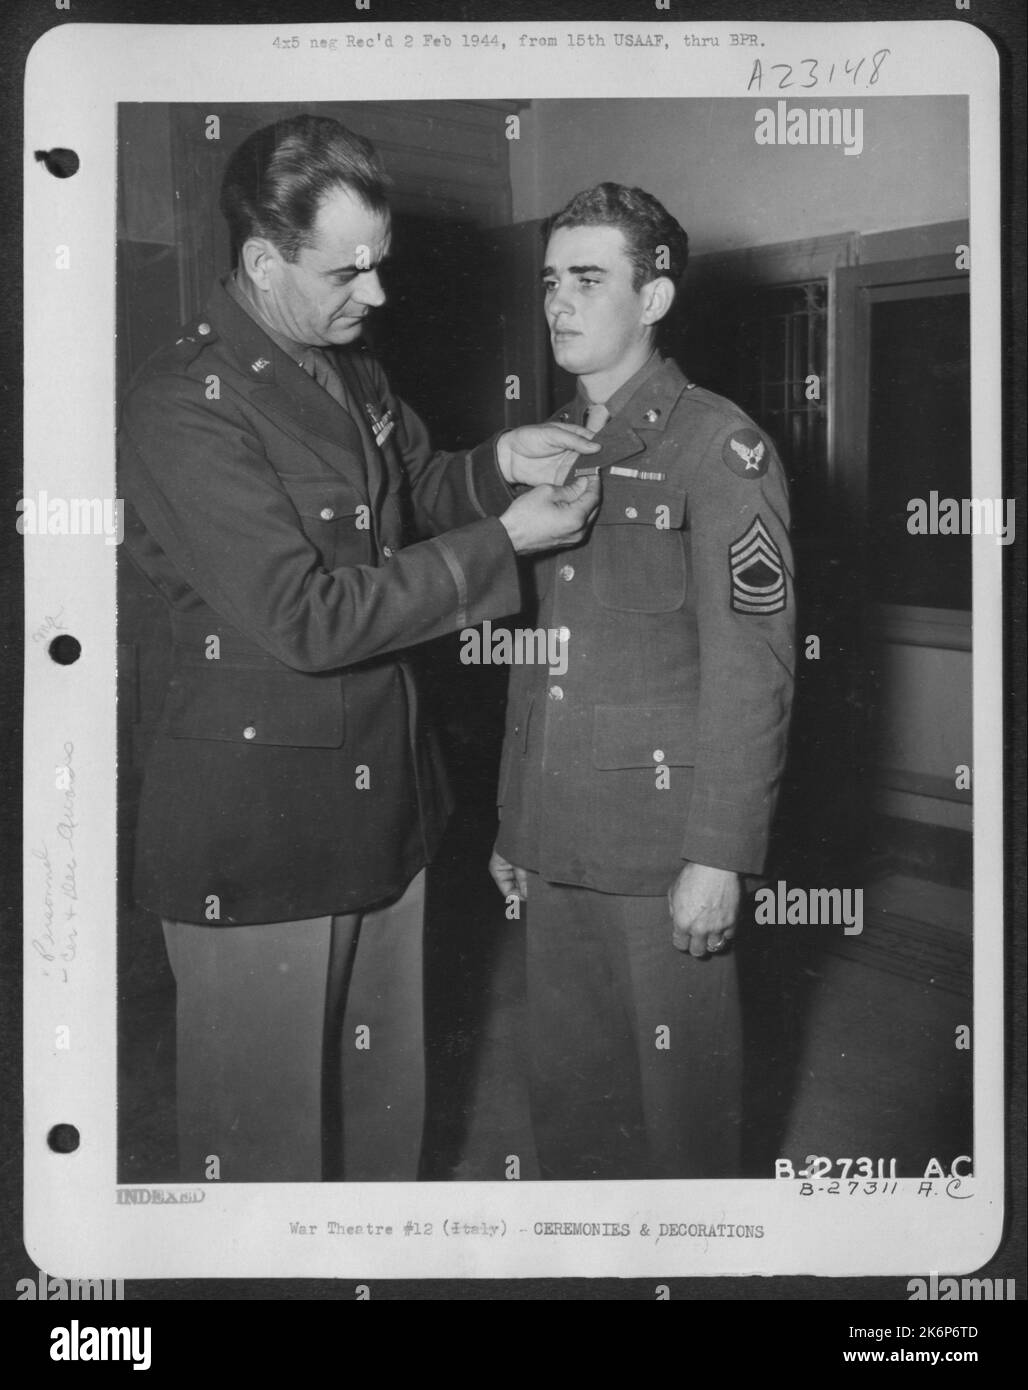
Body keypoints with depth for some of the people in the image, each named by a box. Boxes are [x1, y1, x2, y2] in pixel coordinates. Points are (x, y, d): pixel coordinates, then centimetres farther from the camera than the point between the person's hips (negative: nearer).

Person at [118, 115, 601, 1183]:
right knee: (265, 1131, 7)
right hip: (254, 828, -8)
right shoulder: (184, 408, -20)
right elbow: (306, 619, -24)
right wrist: (502, 543, -20)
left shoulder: (350, 368, 8)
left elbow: (412, 500, 23)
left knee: (385, 1099, 21)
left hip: (385, 797, 8)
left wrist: (495, 463, 1)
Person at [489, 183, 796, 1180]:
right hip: (556, 837, 6)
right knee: (564, 1086, 14)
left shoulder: (719, 447, -8)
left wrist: (719, 857, -16)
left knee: (677, 1091, 6)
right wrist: (512, 823, 16)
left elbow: (751, 669, -12)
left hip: (661, 839, -6)